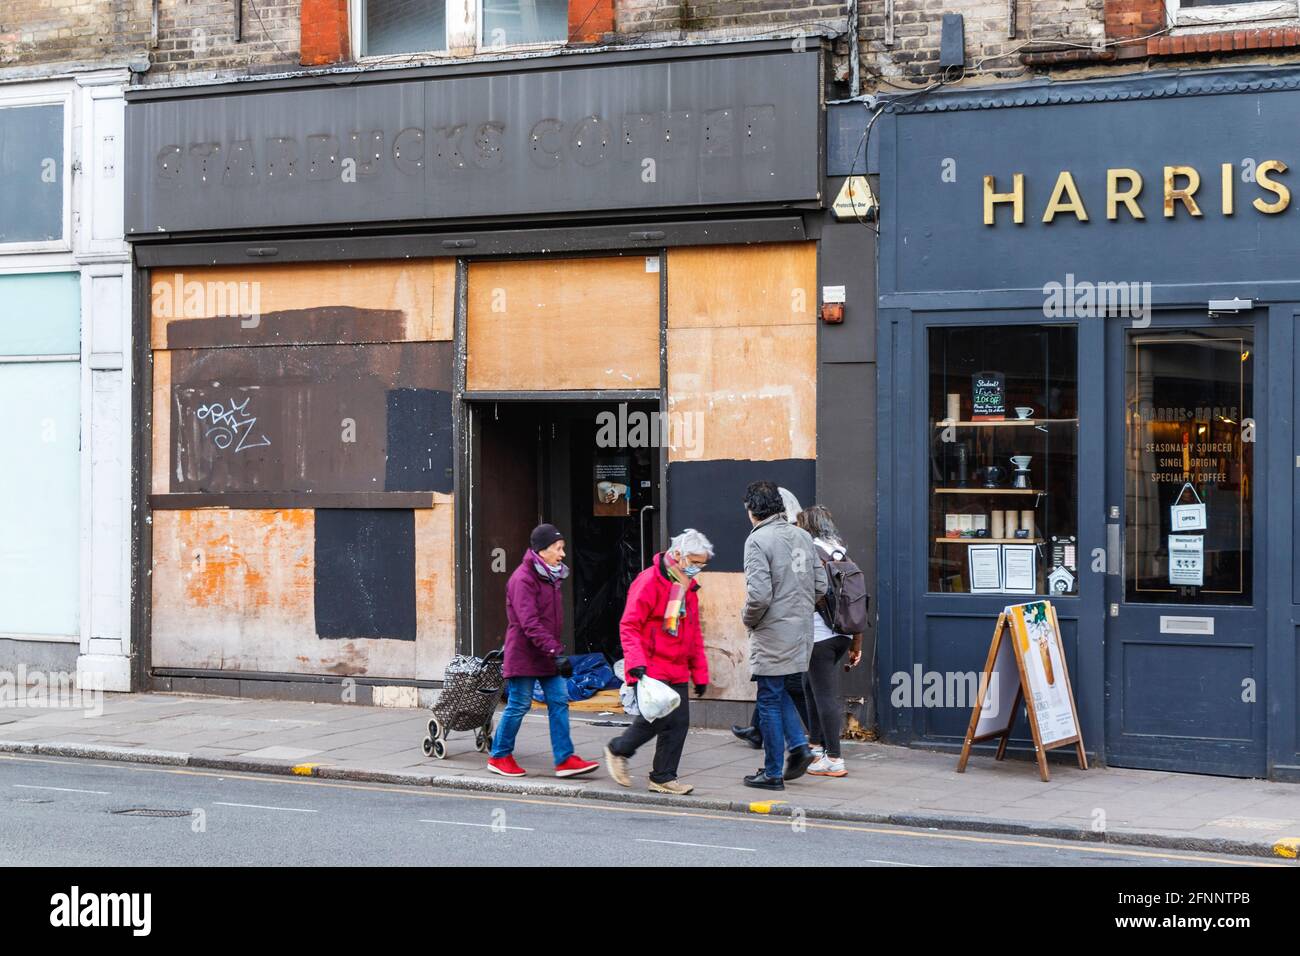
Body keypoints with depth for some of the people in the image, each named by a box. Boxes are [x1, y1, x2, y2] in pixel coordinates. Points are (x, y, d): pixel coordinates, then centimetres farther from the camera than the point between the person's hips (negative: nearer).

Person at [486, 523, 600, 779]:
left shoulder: (550, 576, 13)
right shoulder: (523, 579, -18)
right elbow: (530, 623, -26)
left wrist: (556, 650, 17)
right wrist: (556, 652, -30)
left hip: (547, 654, 9)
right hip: (524, 653, -9)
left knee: (559, 702, 1)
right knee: (519, 705, 0)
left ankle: (564, 759, 1)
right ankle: (499, 757, 14)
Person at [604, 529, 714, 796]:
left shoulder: (688, 586, 14)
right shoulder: (649, 581, -12)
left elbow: (694, 633, 23)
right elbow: (629, 625, -14)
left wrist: (700, 672, 19)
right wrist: (636, 663, -24)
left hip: (677, 670, 8)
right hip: (651, 669, -8)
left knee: (678, 722, 4)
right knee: (656, 718, -13)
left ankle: (664, 778, 14)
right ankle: (617, 750, 12)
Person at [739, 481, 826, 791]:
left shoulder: (758, 540, -15)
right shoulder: (803, 536, 7)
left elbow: (759, 595, -21)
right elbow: (820, 585, 9)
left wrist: (748, 619, -3)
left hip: (772, 636, -7)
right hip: (802, 632, 7)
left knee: (769, 701, 3)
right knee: (778, 693, 23)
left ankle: (772, 773, 9)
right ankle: (798, 745, 10)